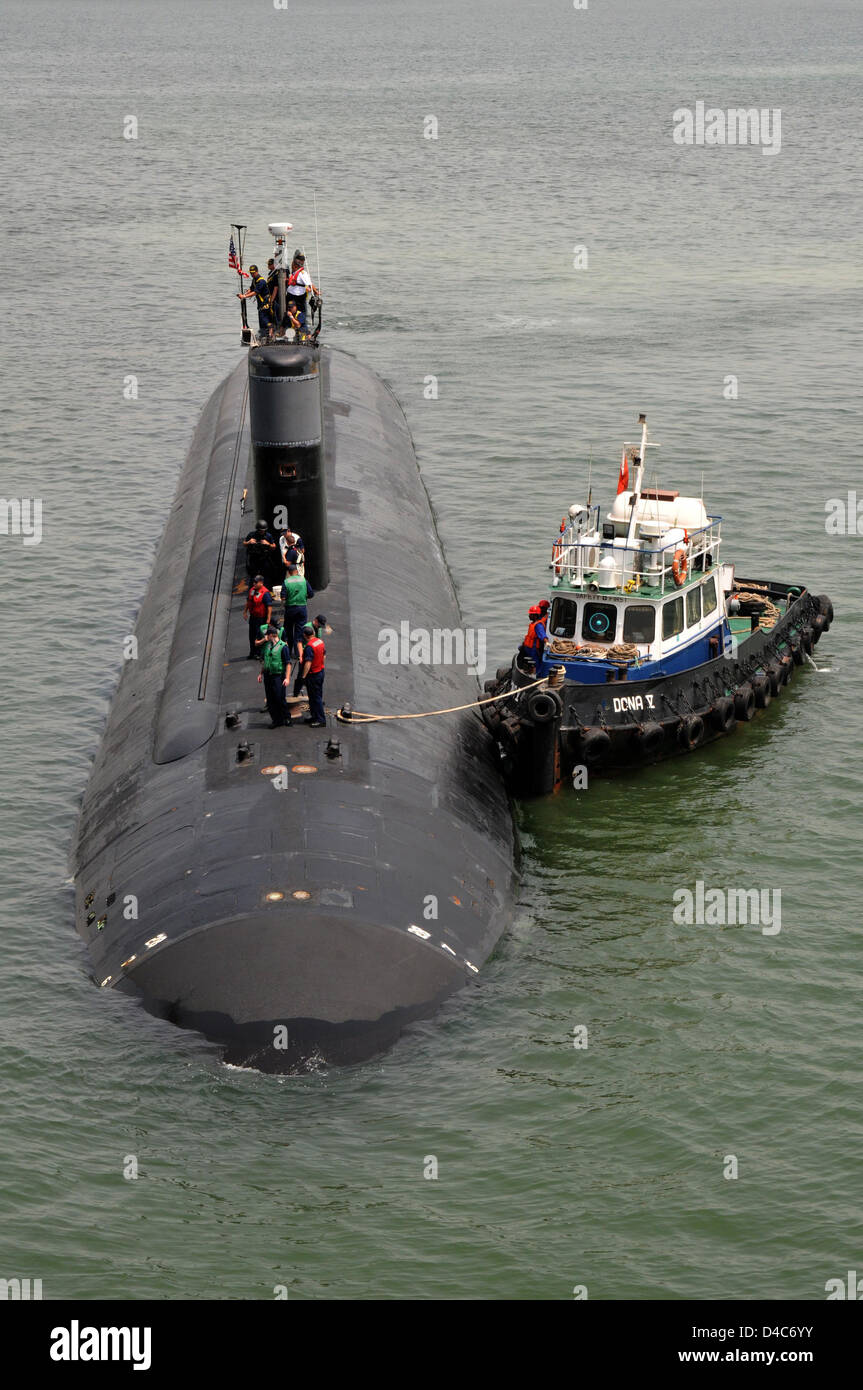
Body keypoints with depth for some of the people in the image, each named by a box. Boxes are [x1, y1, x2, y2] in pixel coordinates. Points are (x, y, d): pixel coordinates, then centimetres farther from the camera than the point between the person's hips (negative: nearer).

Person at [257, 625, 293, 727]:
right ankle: (276, 720, 14)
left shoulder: (283, 646, -10)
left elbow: (288, 663, -11)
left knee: (280, 699, -6)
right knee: (270, 700, 7)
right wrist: (261, 673, 18)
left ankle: (287, 718, 10)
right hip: (267, 676, 7)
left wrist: (287, 678, -17)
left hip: (278, 676, -7)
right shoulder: (268, 646, 12)